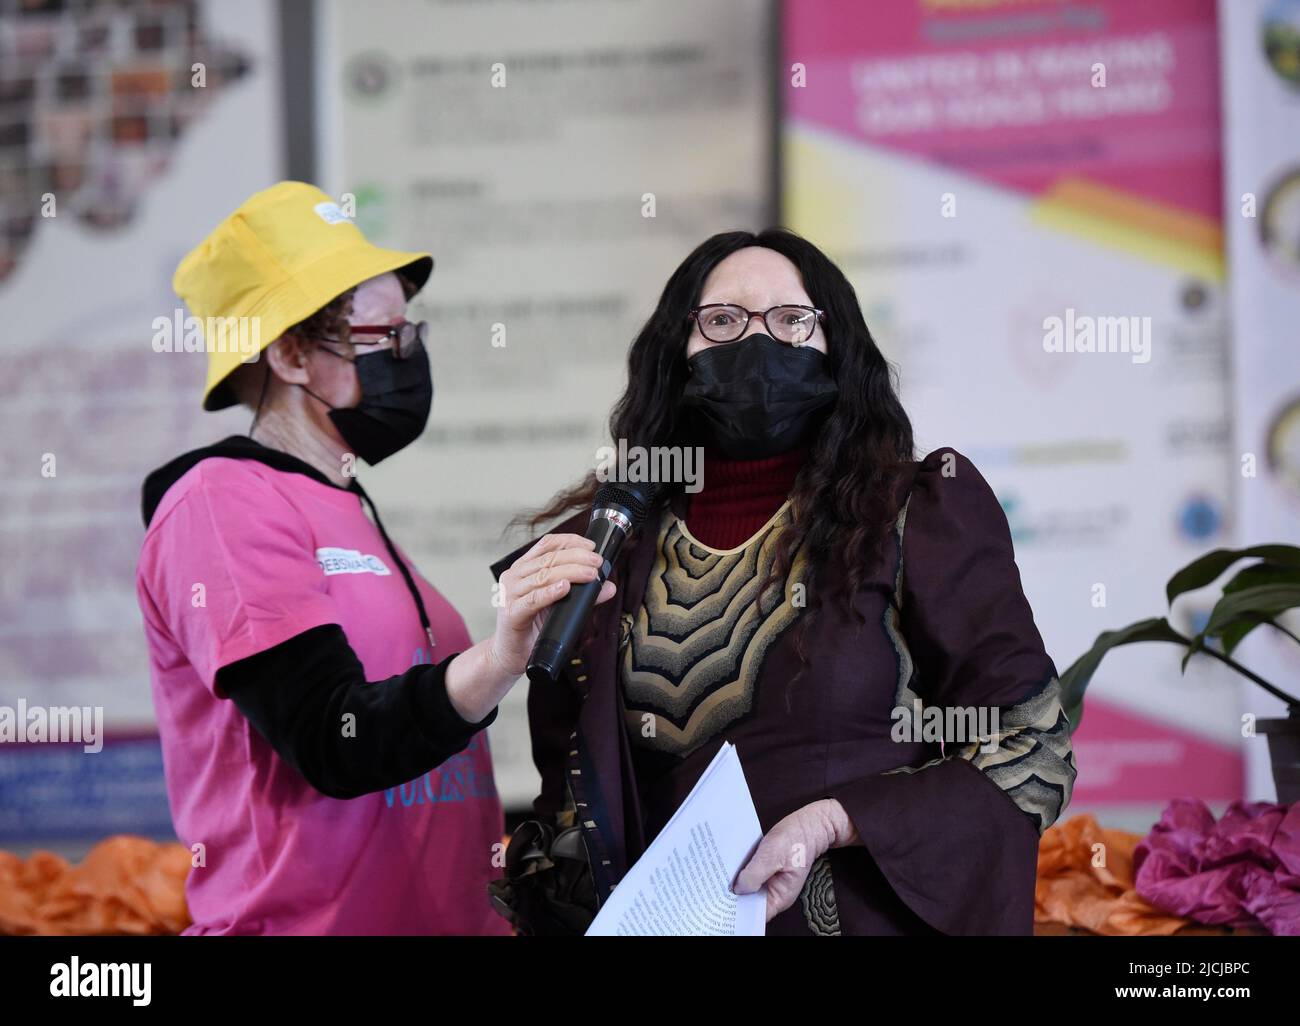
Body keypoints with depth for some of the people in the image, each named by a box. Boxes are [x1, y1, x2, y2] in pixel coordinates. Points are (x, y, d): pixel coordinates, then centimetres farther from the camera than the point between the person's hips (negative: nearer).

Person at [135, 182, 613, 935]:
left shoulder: (350, 511, 16)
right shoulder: (222, 504, -11)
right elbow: (334, 746, -23)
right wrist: (497, 664, -36)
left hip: (441, 917, 9)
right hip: (303, 926, -8)